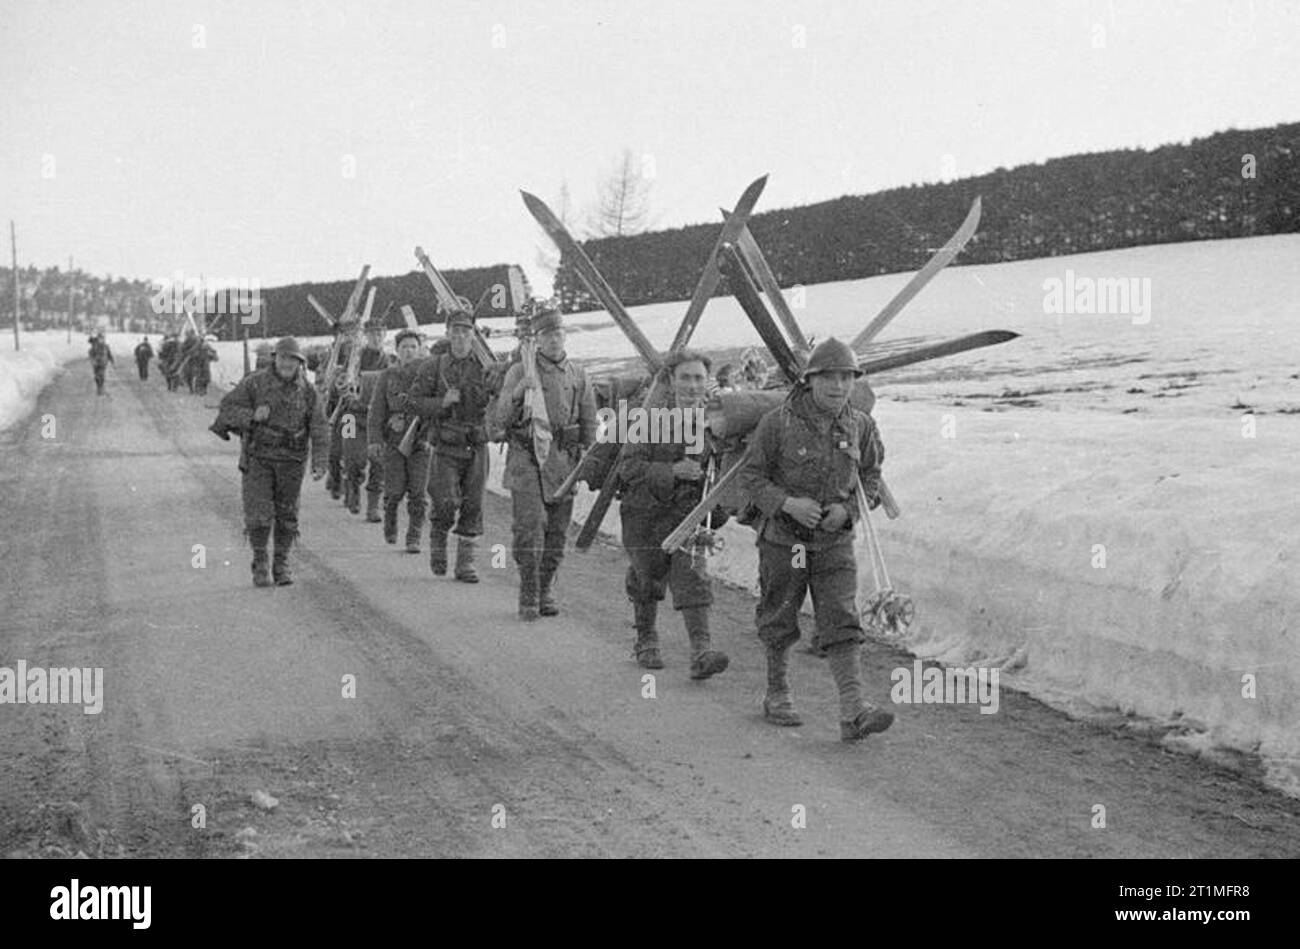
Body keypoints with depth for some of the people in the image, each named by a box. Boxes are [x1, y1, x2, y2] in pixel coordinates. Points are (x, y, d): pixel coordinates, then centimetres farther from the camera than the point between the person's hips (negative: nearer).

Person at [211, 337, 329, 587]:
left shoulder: (308, 392, 0)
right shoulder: (255, 383, -5)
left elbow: (319, 430, -4)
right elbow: (227, 407, -5)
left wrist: (319, 463, -16)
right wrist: (252, 415, -23)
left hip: (291, 461, 2)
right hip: (258, 457, -2)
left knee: (286, 515, 6)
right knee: (258, 514, -7)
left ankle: (282, 565, 20)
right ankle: (260, 564, 8)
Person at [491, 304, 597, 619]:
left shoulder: (578, 377, 10)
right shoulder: (519, 372, 0)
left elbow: (589, 424, 17)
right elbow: (499, 420, -3)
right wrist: (517, 393, -20)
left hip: (562, 461, 3)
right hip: (526, 457, -3)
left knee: (557, 532, 6)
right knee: (529, 525, -14)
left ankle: (545, 591, 21)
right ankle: (528, 597, -8)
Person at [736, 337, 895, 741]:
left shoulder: (860, 426, -3)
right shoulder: (778, 422, -14)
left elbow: (870, 476, 11)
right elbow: (749, 478, -8)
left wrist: (848, 509, -8)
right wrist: (788, 503, -23)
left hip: (834, 540, 2)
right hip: (783, 538, -2)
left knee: (842, 623, -9)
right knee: (780, 622, 11)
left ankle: (854, 713, -17)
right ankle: (777, 696, 31)